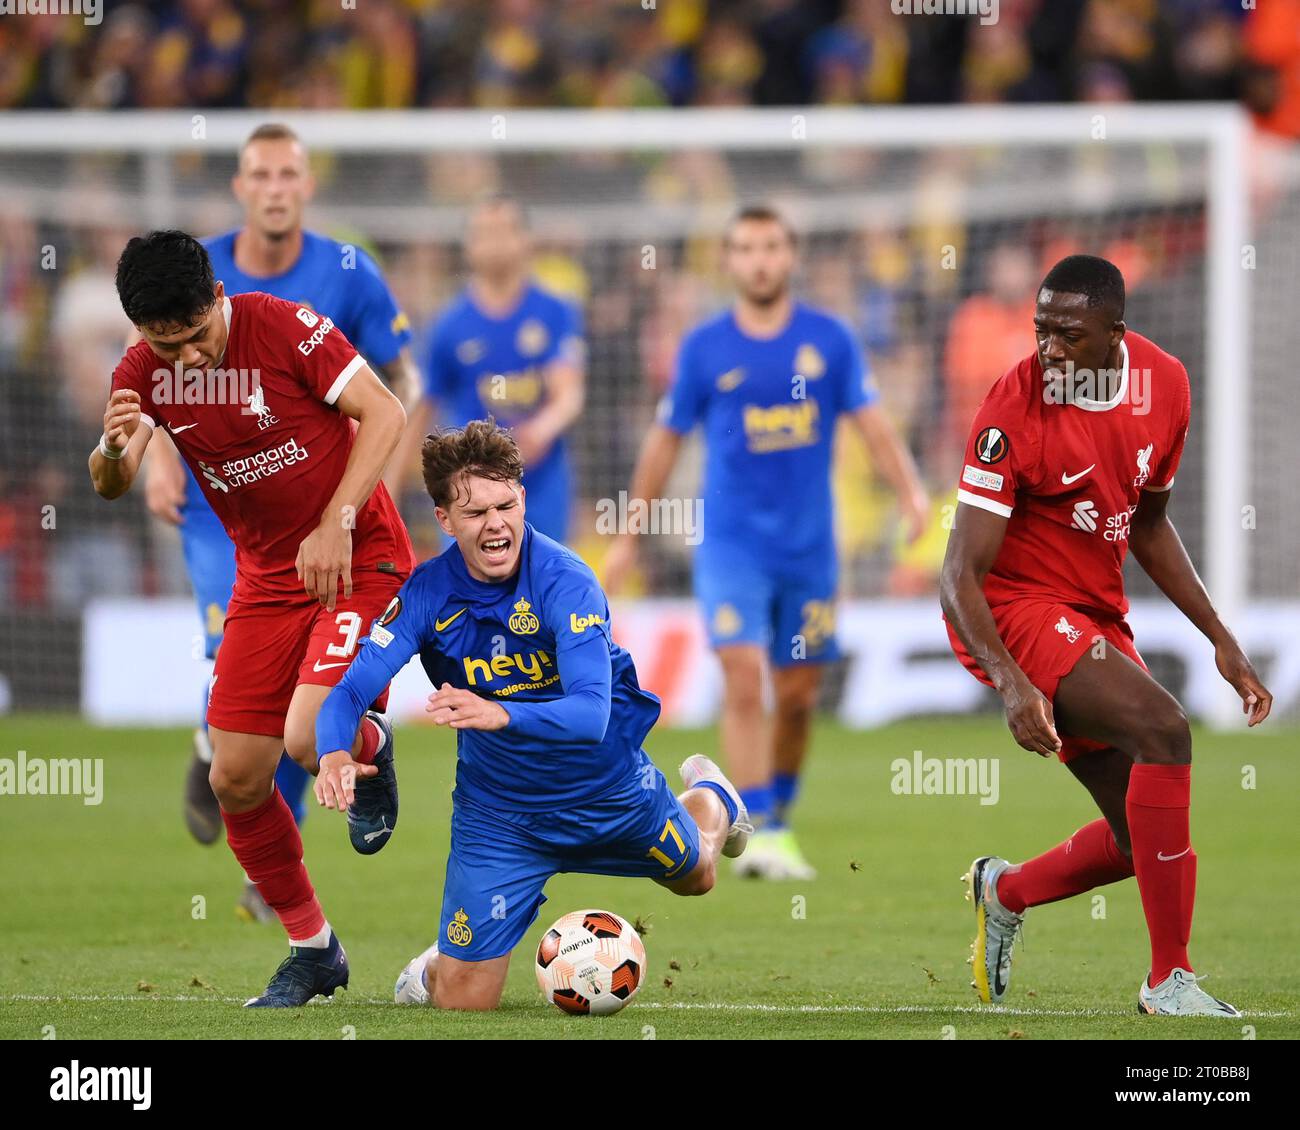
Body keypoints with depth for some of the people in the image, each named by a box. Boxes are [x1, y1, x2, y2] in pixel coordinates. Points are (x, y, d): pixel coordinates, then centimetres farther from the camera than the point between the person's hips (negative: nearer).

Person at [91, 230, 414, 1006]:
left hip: (360, 558, -6)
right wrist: (114, 449, -31)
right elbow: (111, 487, -7)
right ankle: (312, 949, 21)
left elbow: (384, 413, -16)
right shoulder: (146, 372, -4)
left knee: (311, 741, -25)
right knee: (236, 780, 1)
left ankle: (371, 746, 13)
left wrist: (335, 525, -23)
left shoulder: (284, 328, -19)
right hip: (267, 576, 6)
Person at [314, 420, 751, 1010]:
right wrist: (335, 755, -48)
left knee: (694, 875, 28)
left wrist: (500, 715, -58)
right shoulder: (426, 594, -21)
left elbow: (592, 713, -38)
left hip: (610, 790, 0)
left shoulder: (564, 581, -29)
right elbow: (349, 692, -25)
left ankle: (709, 796, 64)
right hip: (497, 815, 1)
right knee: (463, 1001, -6)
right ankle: (439, 963, 32)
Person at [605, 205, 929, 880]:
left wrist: (910, 491, -17)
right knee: (743, 678, -16)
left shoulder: (828, 339, 2)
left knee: (797, 696, 7)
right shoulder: (704, 348, 1)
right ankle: (756, 832, -16)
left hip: (810, 545, 2)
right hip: (731, 540, -2)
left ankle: (779, 817, 27)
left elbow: (871, 423, 0)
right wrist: (629, 537, 13)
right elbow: (666, 440, 9)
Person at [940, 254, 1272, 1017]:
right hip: (1015, 610, -7)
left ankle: (1005, 892, 35)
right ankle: (1170, 979, -21)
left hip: (1096, 614, 7)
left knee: (1144, 837, 6)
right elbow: (961, 574, -23)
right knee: (1162, 728, -27)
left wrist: (1220, 638, 9)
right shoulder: (1015, 413, -23)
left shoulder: (1165, 384, -3)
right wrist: (1011, 683, -37)